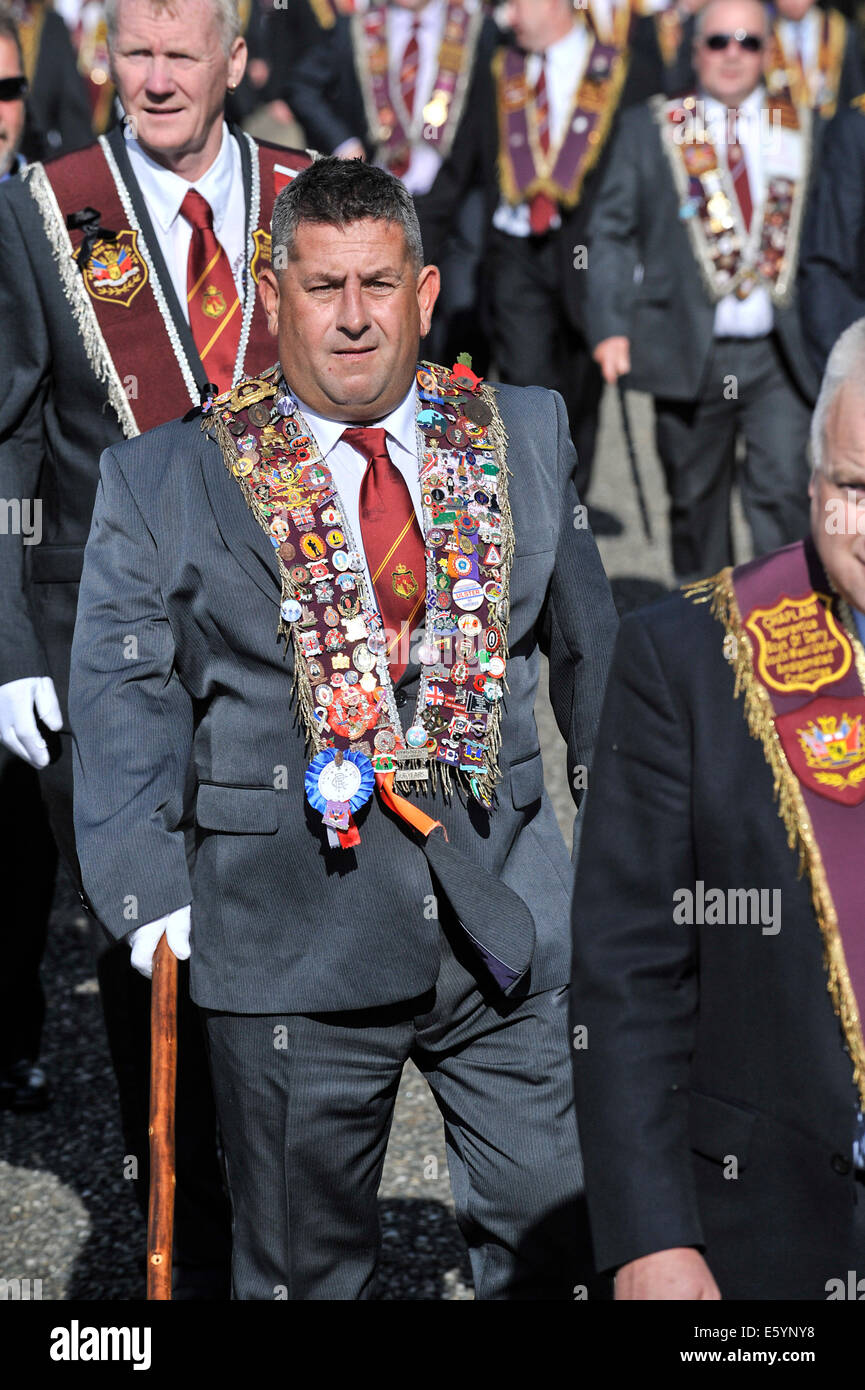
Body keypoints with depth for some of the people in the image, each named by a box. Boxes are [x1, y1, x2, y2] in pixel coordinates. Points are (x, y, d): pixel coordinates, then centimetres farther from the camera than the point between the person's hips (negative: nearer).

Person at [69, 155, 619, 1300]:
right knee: (305, 1270, 9)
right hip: (294, 941, -2)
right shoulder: (164, 482, 1)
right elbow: (123, 699, -2)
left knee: (556, 1236, 8)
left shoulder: (528, 439, 8)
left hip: (510, 928, 2)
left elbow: (594, 646, 15)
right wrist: (146, 889, -13)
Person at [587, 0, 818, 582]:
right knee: (696, 499, 10)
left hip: (782, 358, 0)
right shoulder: (649, 129, 6)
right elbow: (611, 232, 4)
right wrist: (611, 325, -8)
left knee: (783, 495, -8)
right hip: (689, 355, 0)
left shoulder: (803, 130, 8)